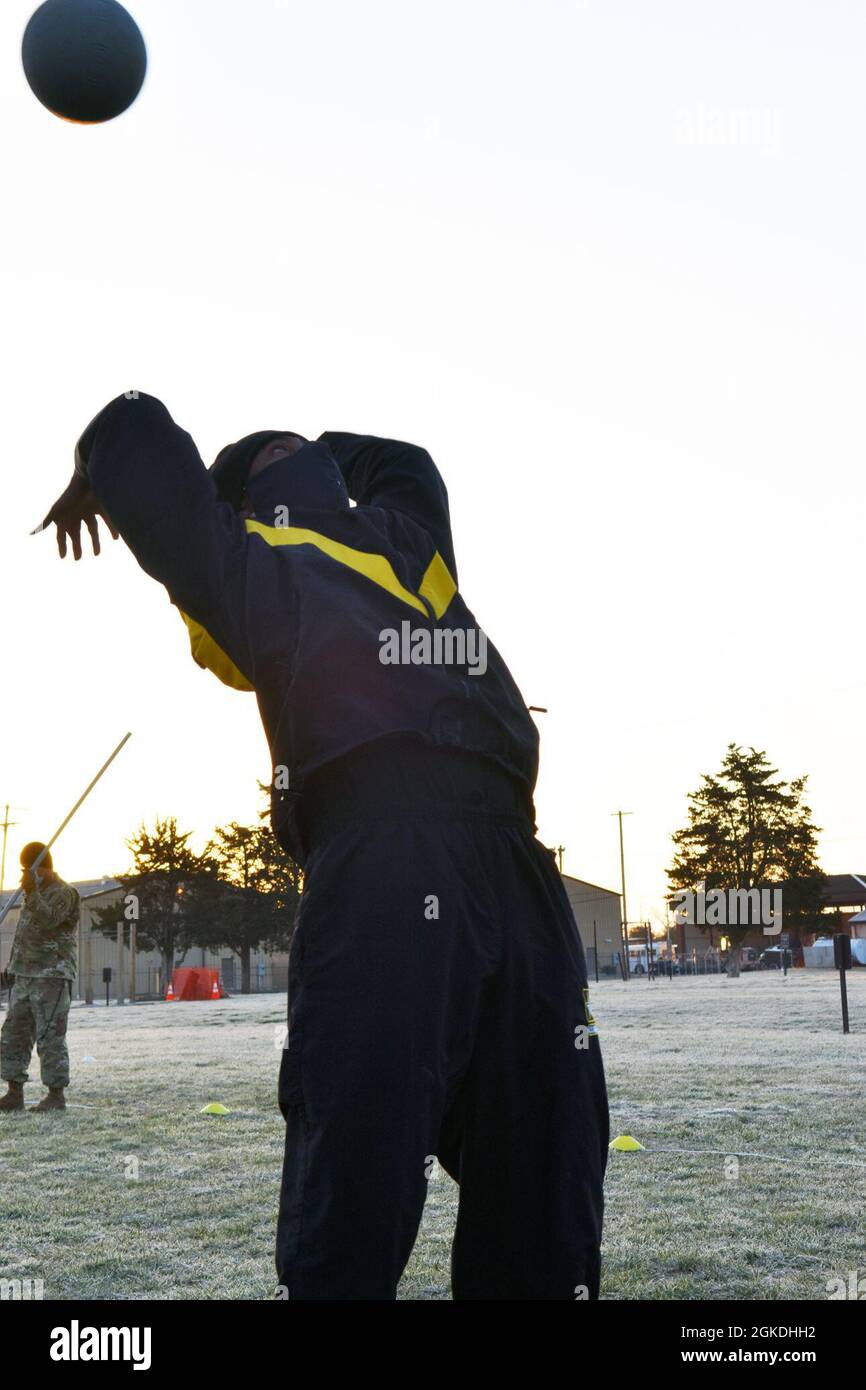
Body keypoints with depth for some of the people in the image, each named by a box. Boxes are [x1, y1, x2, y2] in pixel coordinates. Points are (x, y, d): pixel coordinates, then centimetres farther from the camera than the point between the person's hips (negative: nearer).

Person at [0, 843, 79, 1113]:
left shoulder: (63, 893, -7)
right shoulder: (36, 894, 19)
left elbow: (48, 919, -25)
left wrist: (31, 892, -29)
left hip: (52, 977, -9)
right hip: (25, 977, 9)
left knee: (50, 1036, -8)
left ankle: (56, 1095, -2)